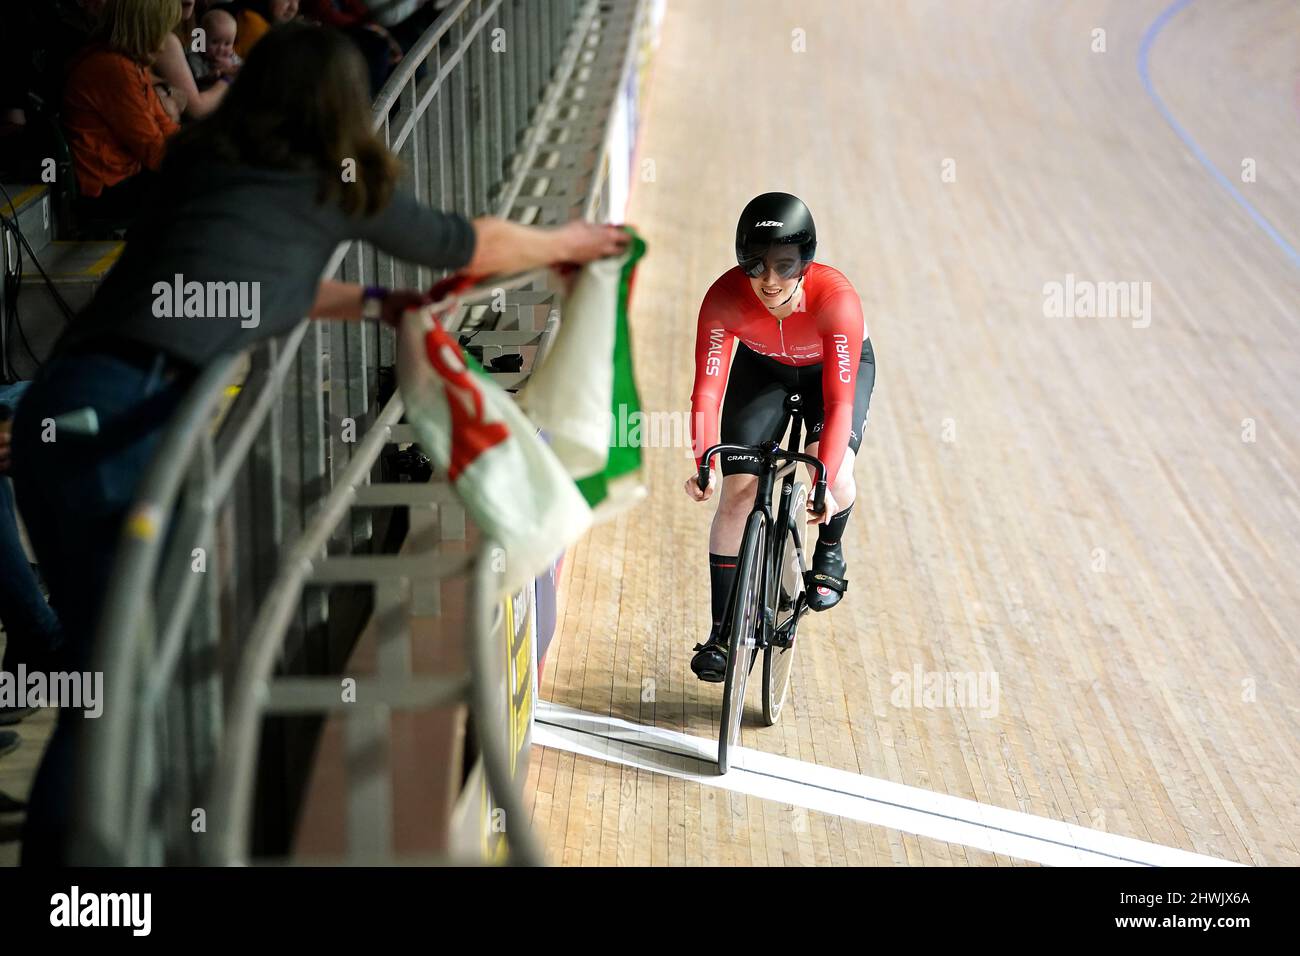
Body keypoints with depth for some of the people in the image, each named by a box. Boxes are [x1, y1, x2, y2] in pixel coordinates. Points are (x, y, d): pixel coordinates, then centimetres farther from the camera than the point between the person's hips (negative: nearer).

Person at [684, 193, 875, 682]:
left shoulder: (836, 298, -39)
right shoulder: (724, 298, -34)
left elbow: (839, 402, -38)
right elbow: (707, 389, -32)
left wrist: (825, 483, -48)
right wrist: (703, 464, -47)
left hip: (837, 366, -2)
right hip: (763, 368, 2)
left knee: (835, 473, -26)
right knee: (737, 490, -9)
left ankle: (829, 552, 9)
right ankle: (722, 632, 2)